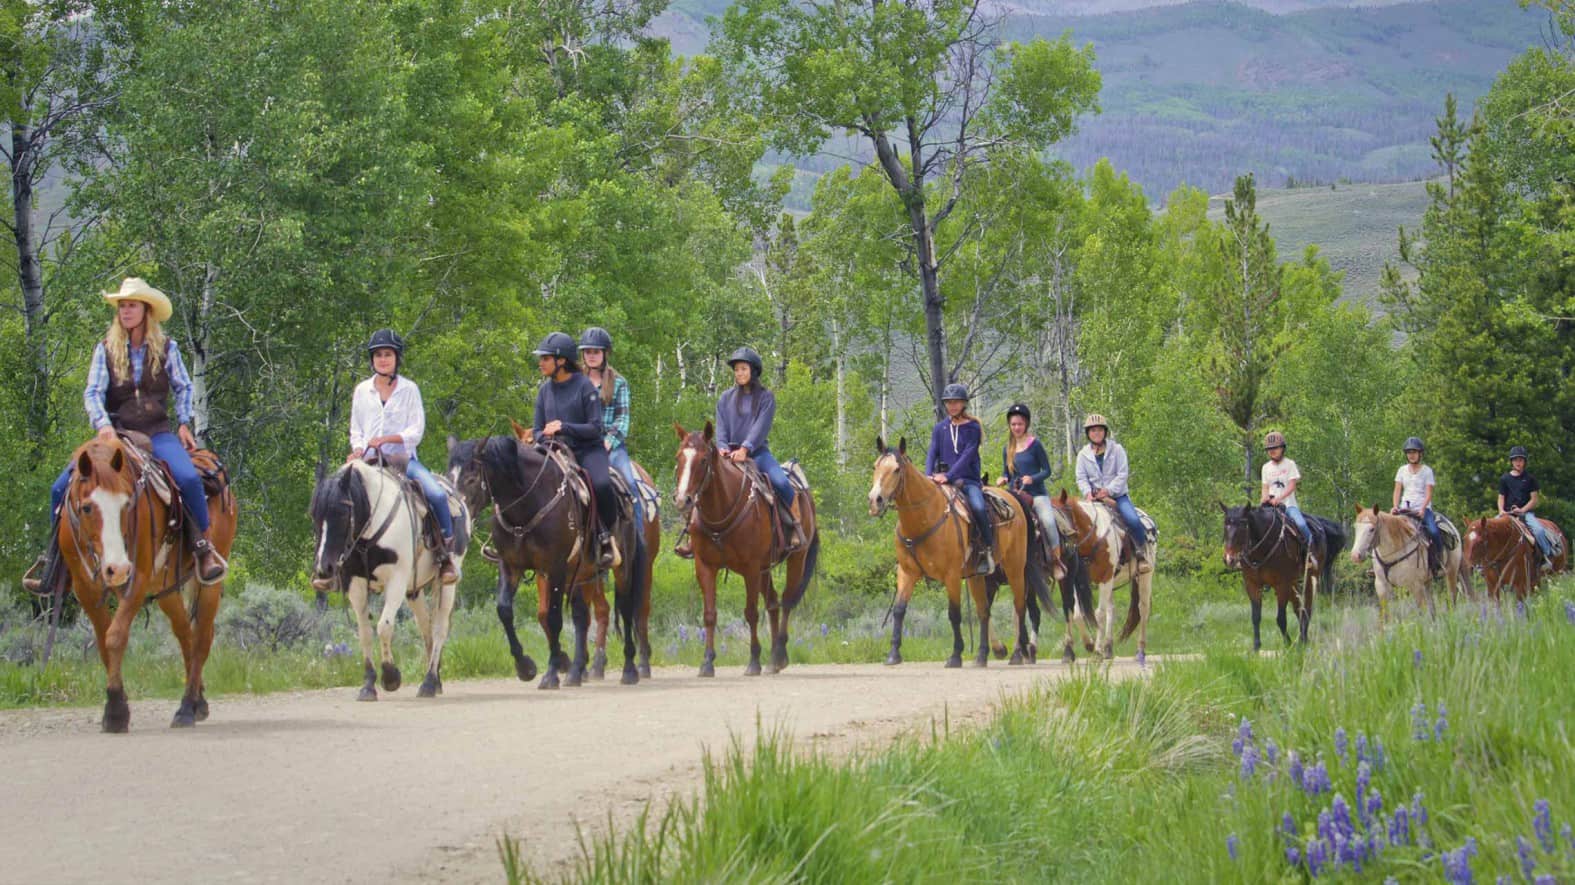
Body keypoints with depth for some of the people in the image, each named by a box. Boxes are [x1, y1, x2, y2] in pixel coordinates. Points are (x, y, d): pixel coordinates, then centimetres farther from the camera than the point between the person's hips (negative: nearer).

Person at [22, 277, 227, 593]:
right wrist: (103, 425, -24)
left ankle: (204, 548, -15)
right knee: (62, 488, -13)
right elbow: (93, 392, -7)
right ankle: (54, 560, 3)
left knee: (189, 478, -32)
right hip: (116, 434, 1)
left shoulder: (166, 348, 4)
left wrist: (184, 423, 0)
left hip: (157, 433, -1)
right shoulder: (105, 349, 2)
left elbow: (183, 388, 13)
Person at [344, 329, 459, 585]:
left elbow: (417, 431, -3)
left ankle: (446, 556, -14)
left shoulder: (409, 389, 3)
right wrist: (359, 450, -7)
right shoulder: (362, 391, 10)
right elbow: (356, 430, 14)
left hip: (403, 458, -2)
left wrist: (386, 439, -17)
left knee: (437, 495, -25)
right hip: (369, 460, 2)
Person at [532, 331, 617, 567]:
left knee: (601, 484, -33)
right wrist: (544, 438, -9)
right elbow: (538, 429, 15)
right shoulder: (544, 390, 10)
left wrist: (564, 427, -19)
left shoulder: (584, 386, -6)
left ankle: (607, 536, -14)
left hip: (588, 450, -5)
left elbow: (595, 428, -8)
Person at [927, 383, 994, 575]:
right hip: (943, 480, 4)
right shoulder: (940, 428, 11)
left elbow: (967, 456, -11)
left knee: (978, 507, -31)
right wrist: (929, 476, -17)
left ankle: (987, 550, -18)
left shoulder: (973, 428, 0)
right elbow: (932, 453, 3)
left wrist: (948, 476, -23)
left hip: (968, 479, -4)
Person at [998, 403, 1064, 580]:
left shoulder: (1035, 444, -2)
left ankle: (1056, 561, -12)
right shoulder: (1007, 449, 12)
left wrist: (1032, 478, -19)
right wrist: (1004, 479, -4)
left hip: (1037, 494, -4)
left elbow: (1047, 471, -1)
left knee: (1048, 521, -28)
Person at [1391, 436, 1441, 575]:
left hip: (1423, 508, -3)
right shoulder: (1402, 470, 13)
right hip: (1405, 509, 3)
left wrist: (1422, 509, -19)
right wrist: (1395, 507, -10)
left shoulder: (1427, 471, 4)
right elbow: (1397, 490, 8)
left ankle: (1438, 561, -13)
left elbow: (1429, 493, -3)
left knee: (1433, 530, -28)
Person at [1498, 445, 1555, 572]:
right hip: (1507, 513, 2)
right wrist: (1501, 511, -9)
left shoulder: (1530, 479, 6)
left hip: (1525, 512, -2)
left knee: (1538, 529, -30)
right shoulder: (1504, 479, 11)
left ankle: (1548, 558, -23)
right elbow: (1501, 498, 11)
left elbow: (1534, 498, 2)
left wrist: (1522, 510, -13)